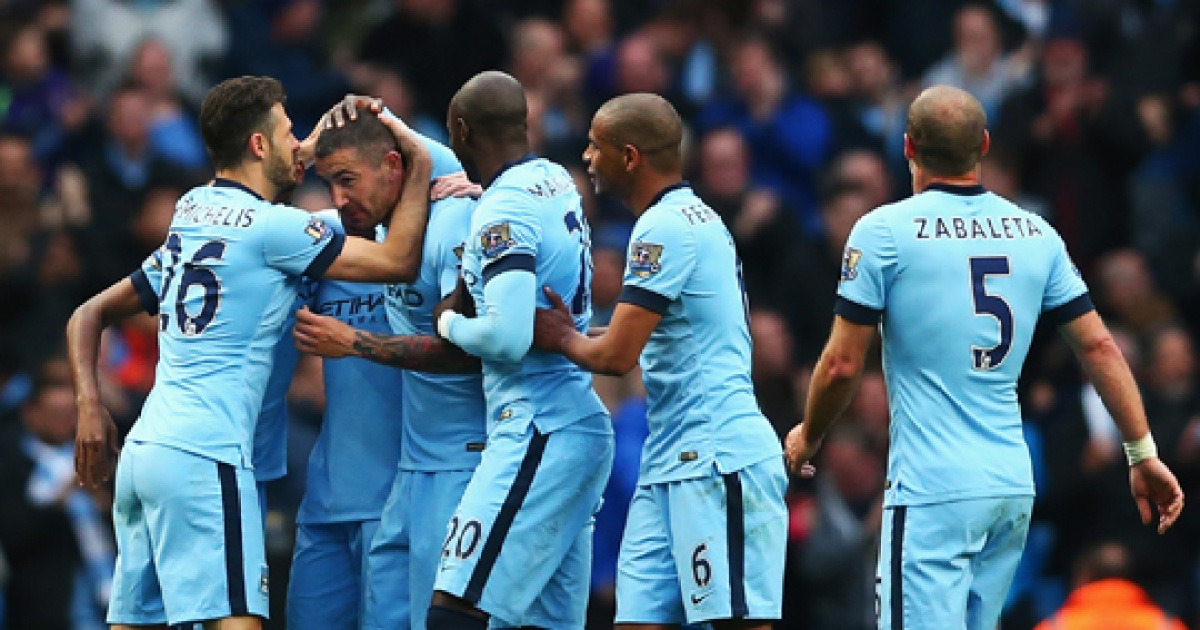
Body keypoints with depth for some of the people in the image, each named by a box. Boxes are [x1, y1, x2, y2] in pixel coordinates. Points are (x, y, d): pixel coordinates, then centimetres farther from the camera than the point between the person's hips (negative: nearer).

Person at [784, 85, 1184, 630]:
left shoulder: (882, 232, -7)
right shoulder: (1036, 235, 7)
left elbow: (842, 365, -5)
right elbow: (1099, 347, 8)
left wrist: (808, 437, 13)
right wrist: (1142, 452, 15)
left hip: (931, 489, -6)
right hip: (1014, 485, 6)